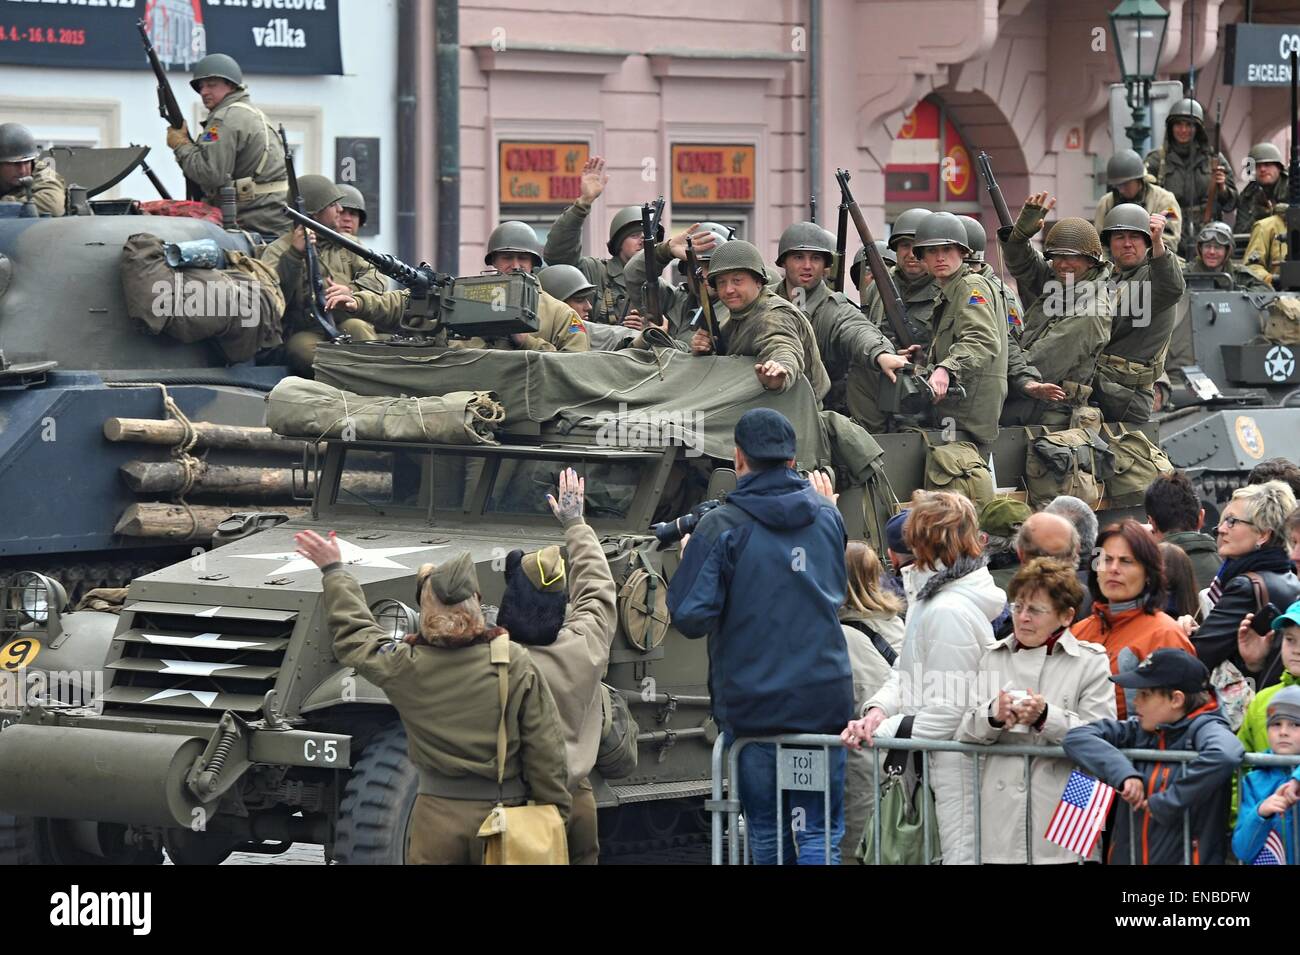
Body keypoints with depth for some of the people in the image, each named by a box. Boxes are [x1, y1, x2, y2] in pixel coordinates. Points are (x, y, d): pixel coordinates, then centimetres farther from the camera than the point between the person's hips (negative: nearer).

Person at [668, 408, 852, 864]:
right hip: (824, 697, 2)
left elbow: (690, 617, -13)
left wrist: (689, 560, 6)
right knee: (821, 834, 1)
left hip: (752, 704, -2)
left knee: (767, 835, 10)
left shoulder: (721, 527, -10)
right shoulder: (826, 517, 5)